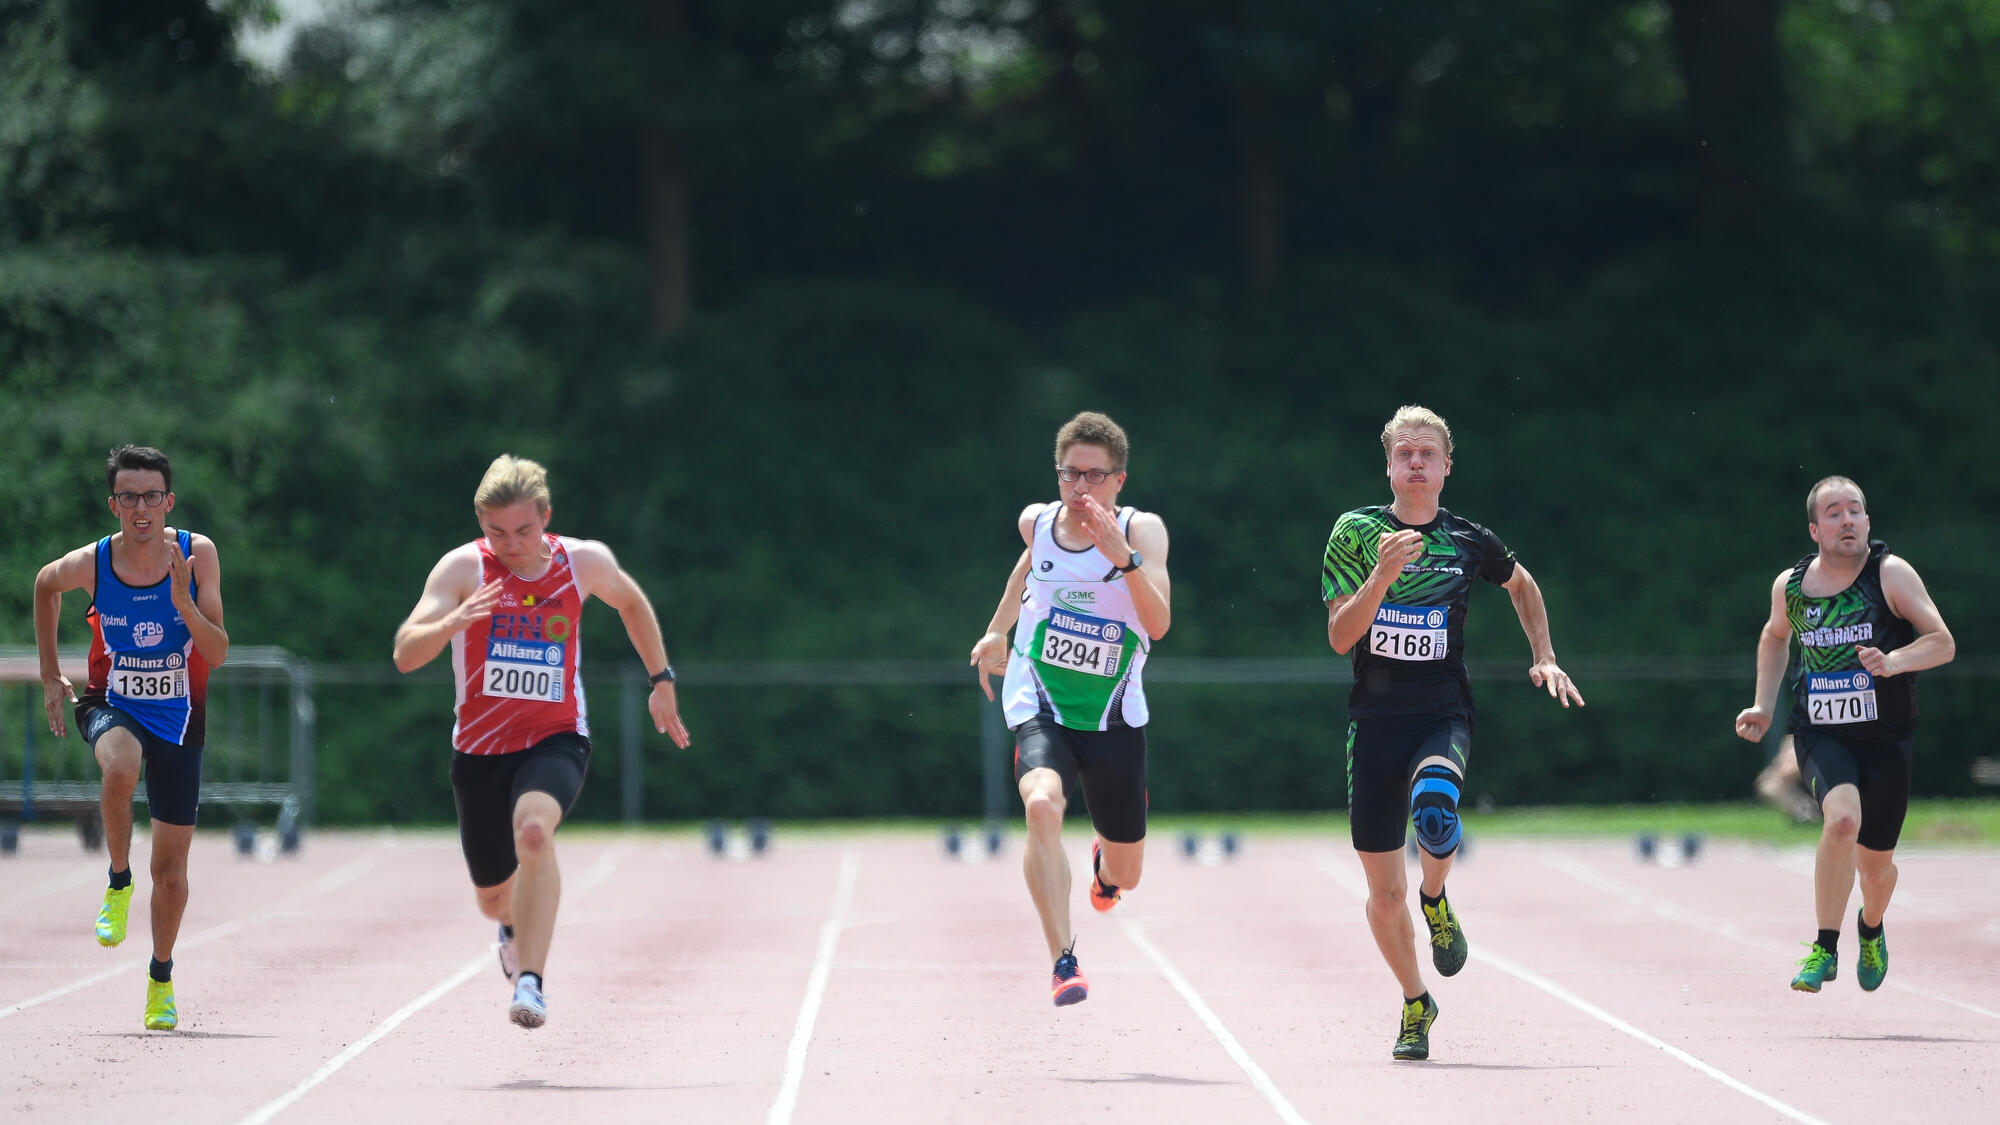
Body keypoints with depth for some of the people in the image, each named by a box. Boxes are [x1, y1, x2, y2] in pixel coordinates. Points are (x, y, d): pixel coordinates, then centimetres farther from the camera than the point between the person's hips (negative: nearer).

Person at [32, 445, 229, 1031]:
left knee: (171, 867, 7)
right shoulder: (90, 564, -13)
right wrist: (50, 674, 12)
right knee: (121, 768, -39)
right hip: (112, 704, -1)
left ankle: (161, 977, 31)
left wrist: (183, 600, -31)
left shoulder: (197, 554, -14)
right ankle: (119, 881, -13)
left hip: (177, 714, 1)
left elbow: (218, 654, -14)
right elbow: (45, 584, 11)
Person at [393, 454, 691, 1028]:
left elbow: (631, 602, 18)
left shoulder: (584, 562, -6)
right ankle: (515, 926, 55)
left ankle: (530, 981, -33)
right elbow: (405, 654, -24)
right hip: (480, 749, 1)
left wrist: (662, 681, 18)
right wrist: (454, 621, -42)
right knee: (493, 898, 15)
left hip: (556, 739, -1)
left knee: (533, 829, -35)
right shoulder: (464, 568, -13)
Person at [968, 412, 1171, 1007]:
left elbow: (1159, 622, -26)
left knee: (1125, 875, 13)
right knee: (1042, 804, -34)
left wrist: (1124, 556, -38)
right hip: (1039, 707, 0)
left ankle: (1103, 861, 54)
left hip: (1113, 715, 0)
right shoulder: (1037, 521, -2)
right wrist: (997, 630, 26)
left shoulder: (1141, 529, -12)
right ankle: (1063, 959, -33)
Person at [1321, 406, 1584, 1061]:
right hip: (1375, 719, 1)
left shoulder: (1469, 541, 4)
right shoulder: (1357, 532, 0)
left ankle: (1434, 899, -2)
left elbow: (1522, 584, 26)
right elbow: (1340, 637, -7)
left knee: (1433, 808, -36)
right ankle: (1415, 1004, 29)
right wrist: (1383, 575, -20)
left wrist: (1545, 658, 18)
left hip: (1444, 717, -1)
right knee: (1384, 892, 3)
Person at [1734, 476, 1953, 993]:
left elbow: (1944, 643, -12)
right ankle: (1825, 948, -17)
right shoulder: (1789, 586, 2)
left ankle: (1870, 929, 46)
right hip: (1820, 733, 0)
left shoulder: (1891, 573, -8)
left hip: (1886, 736, 0)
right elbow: (1774, 636, 25)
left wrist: (1895, 661, -30)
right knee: (1842, 818, -29)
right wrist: (1764, 706, 16)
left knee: (1875, 862, 9)